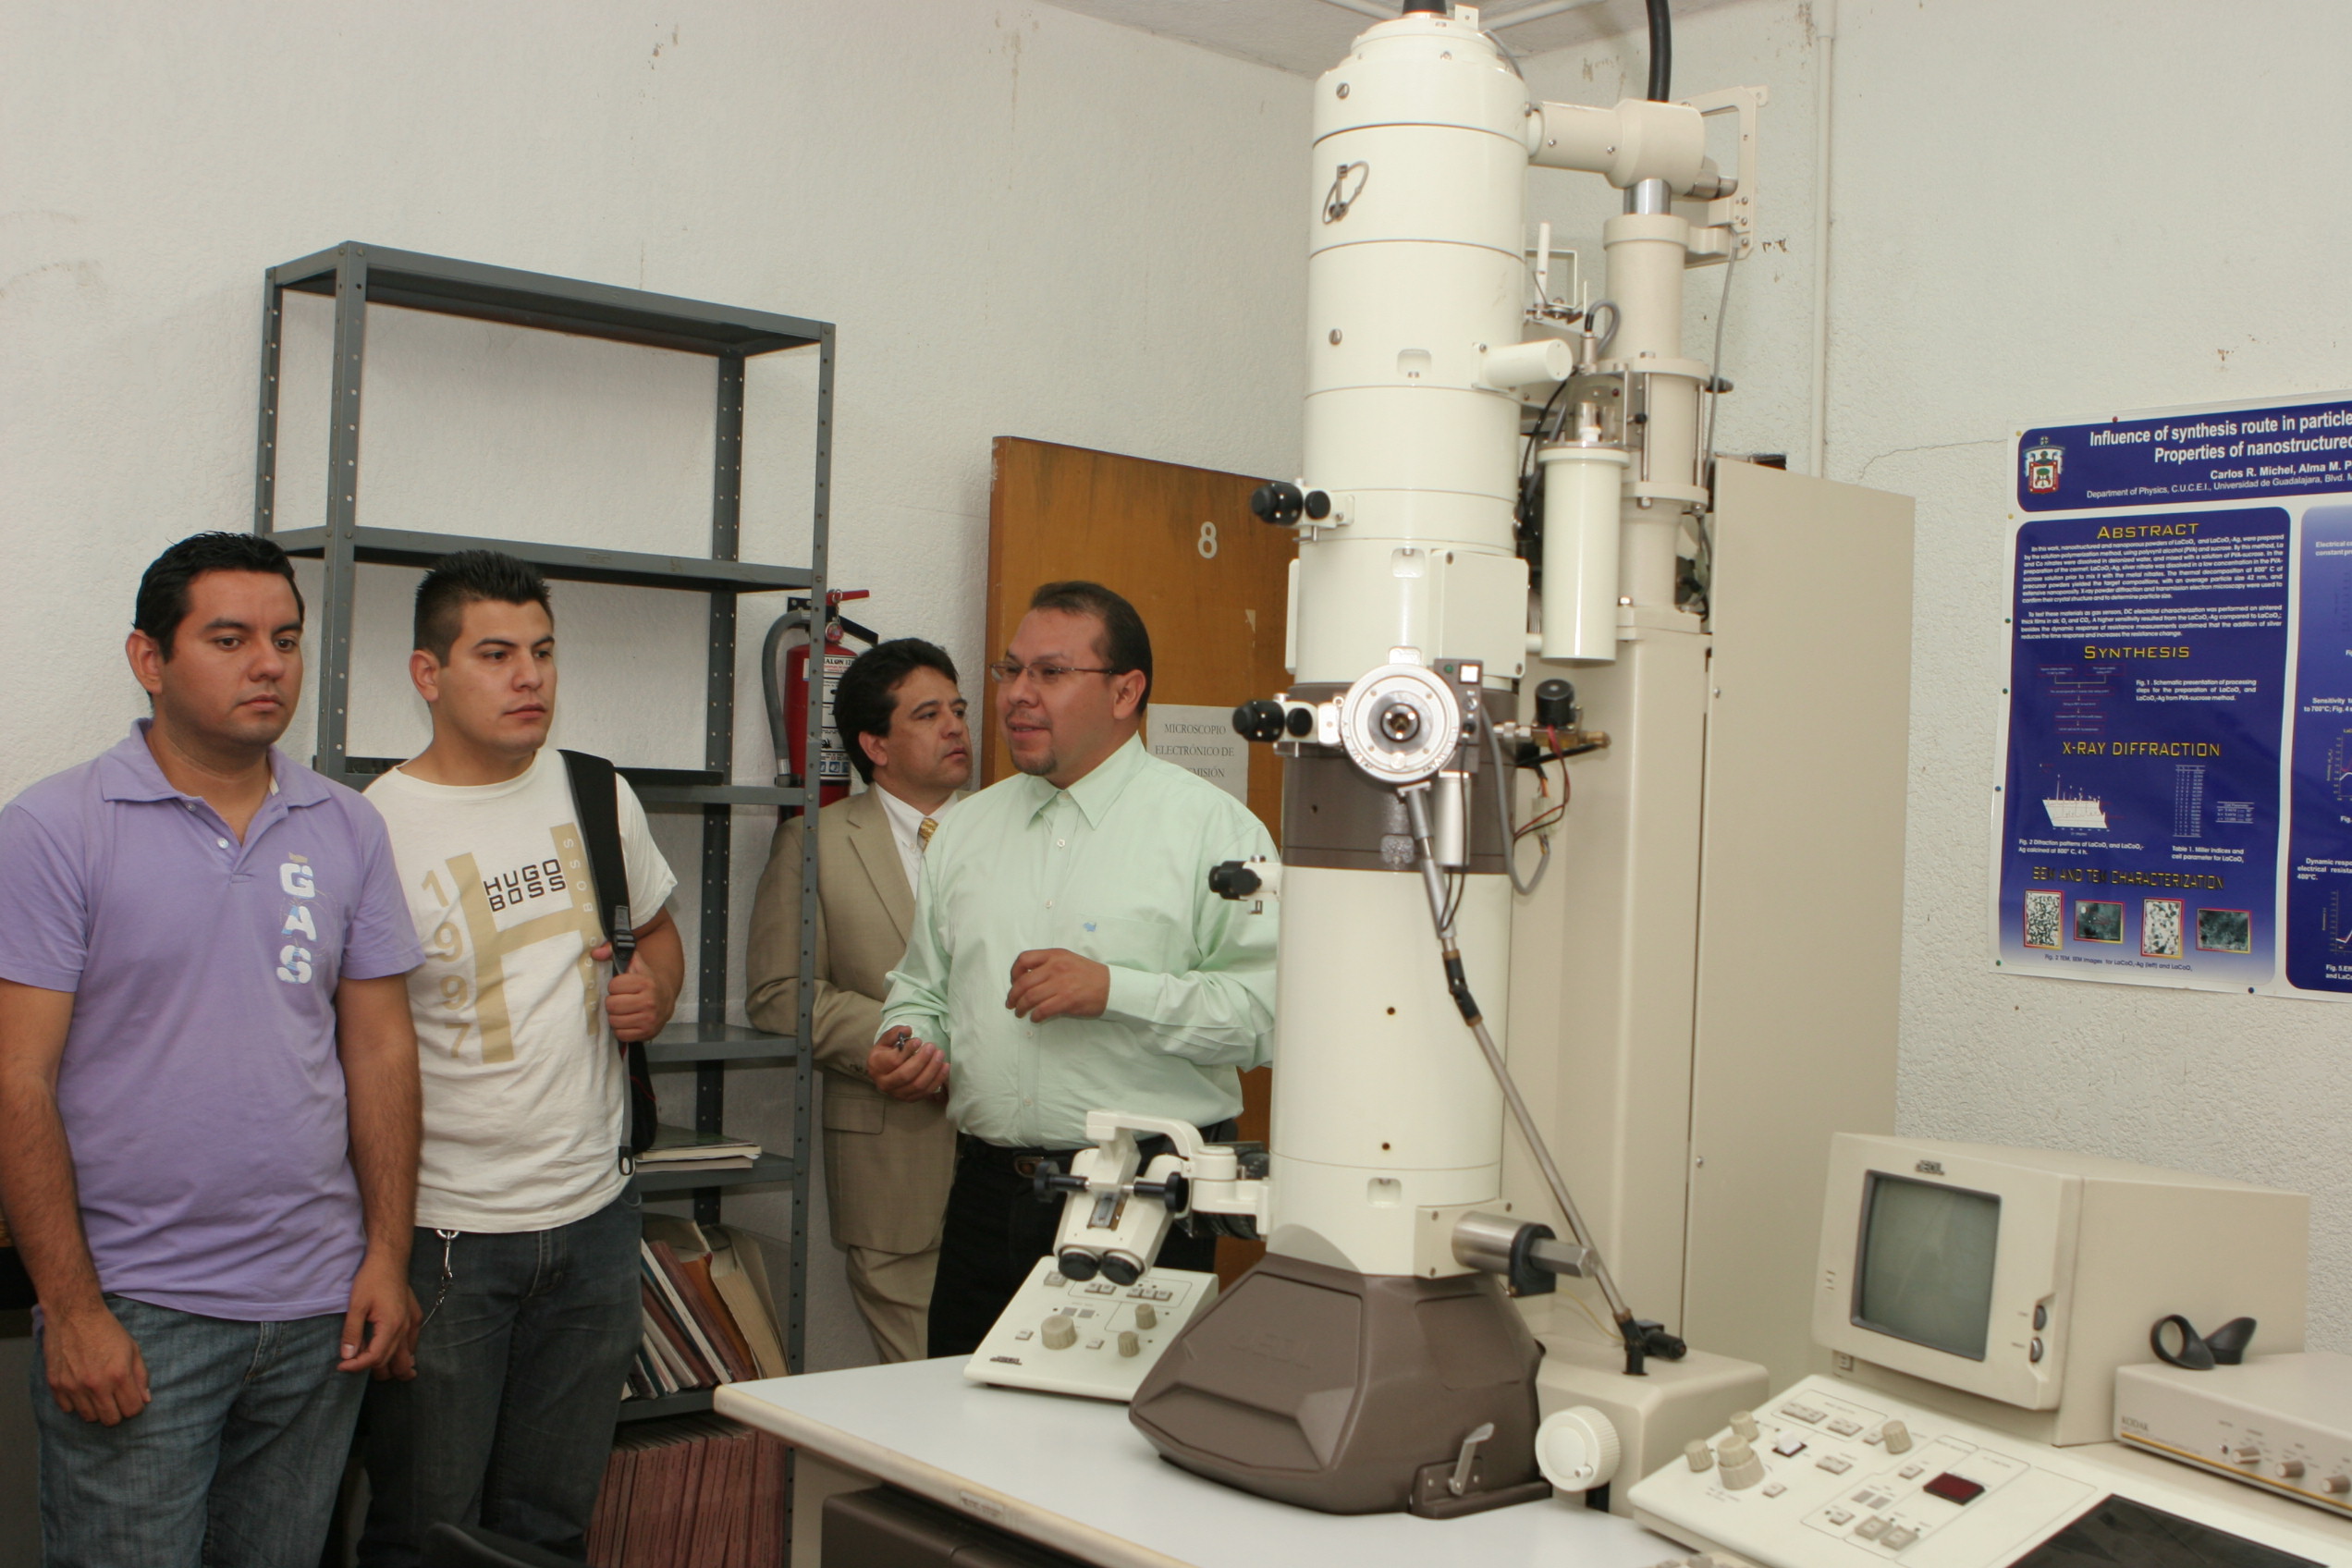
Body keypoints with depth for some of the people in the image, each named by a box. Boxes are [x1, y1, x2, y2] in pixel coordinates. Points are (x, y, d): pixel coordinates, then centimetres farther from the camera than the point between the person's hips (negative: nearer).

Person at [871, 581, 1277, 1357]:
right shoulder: (968, 828, 15)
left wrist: (1114, 990, -19)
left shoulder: (1210, 825, -3)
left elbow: (1269, 1006, -13)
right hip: (988, 1196, 5)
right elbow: (923, 983, 23)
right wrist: (910, 1040, 2)